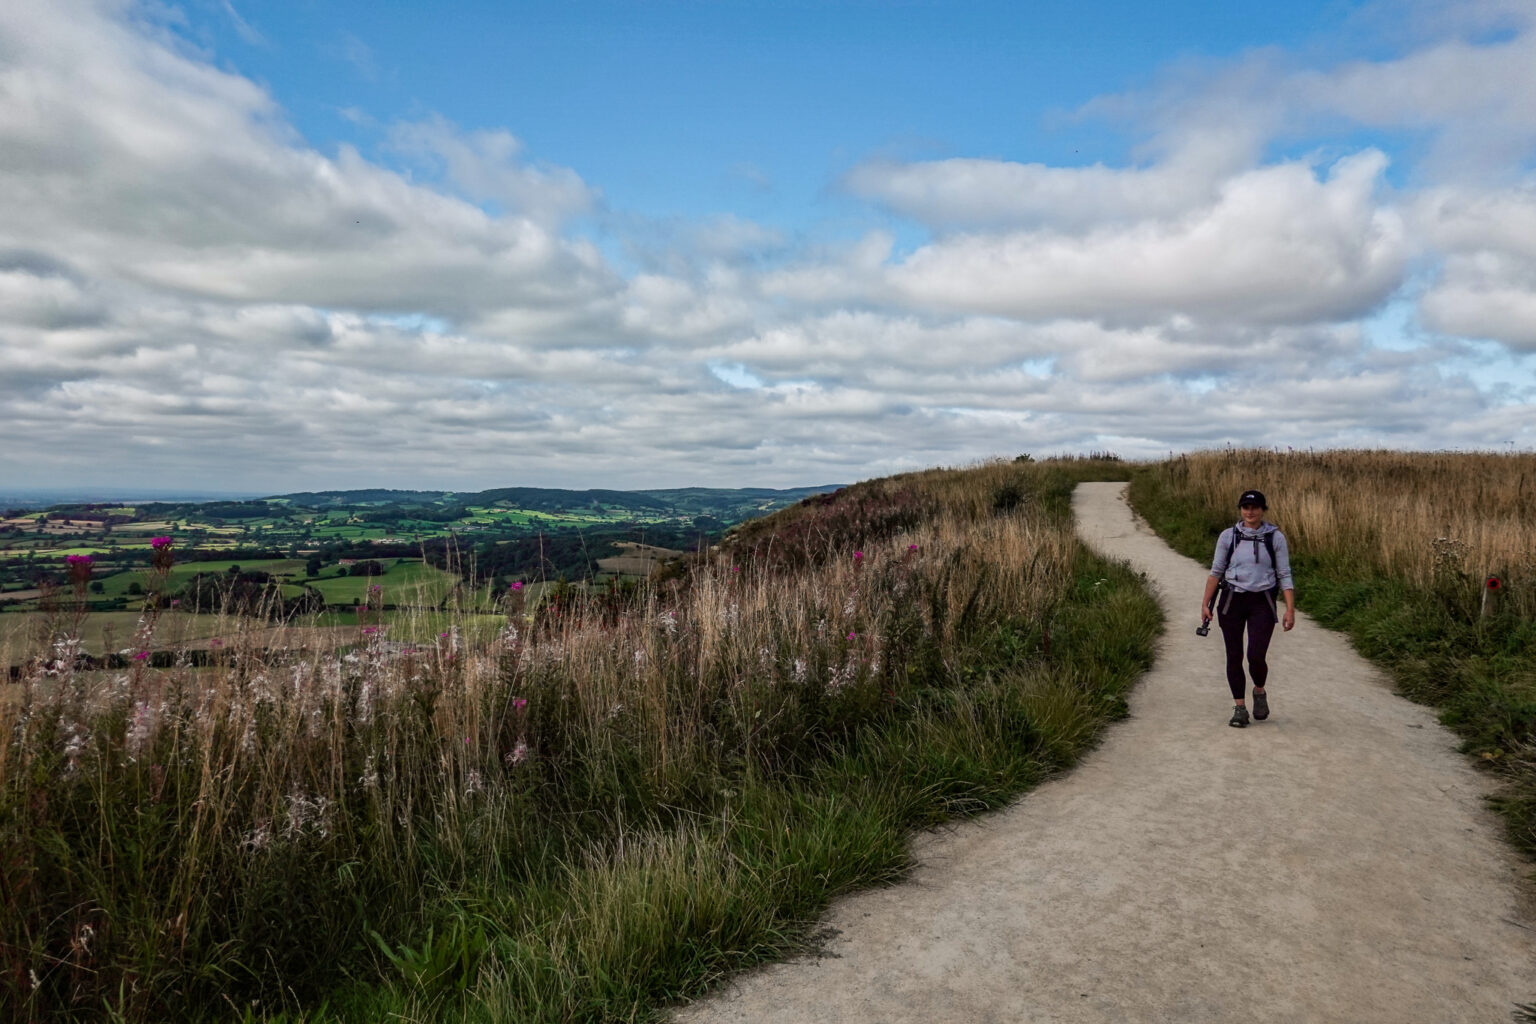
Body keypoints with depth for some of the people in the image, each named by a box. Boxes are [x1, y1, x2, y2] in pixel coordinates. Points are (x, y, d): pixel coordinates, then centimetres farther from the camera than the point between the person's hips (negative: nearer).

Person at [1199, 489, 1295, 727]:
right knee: (1234, 657, 4)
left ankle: (1259, 692, 21)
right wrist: (1205, 604, 2)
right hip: (1231, 602, 1)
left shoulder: (1275, 537, 0)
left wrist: (1290, 609, -7)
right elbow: (1216, 572, 6)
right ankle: (1239, 708, 16)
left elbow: (1285, 576, 0)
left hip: (1262, 603, -1)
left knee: (1256, 656, -11)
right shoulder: (1228, 536, 2)